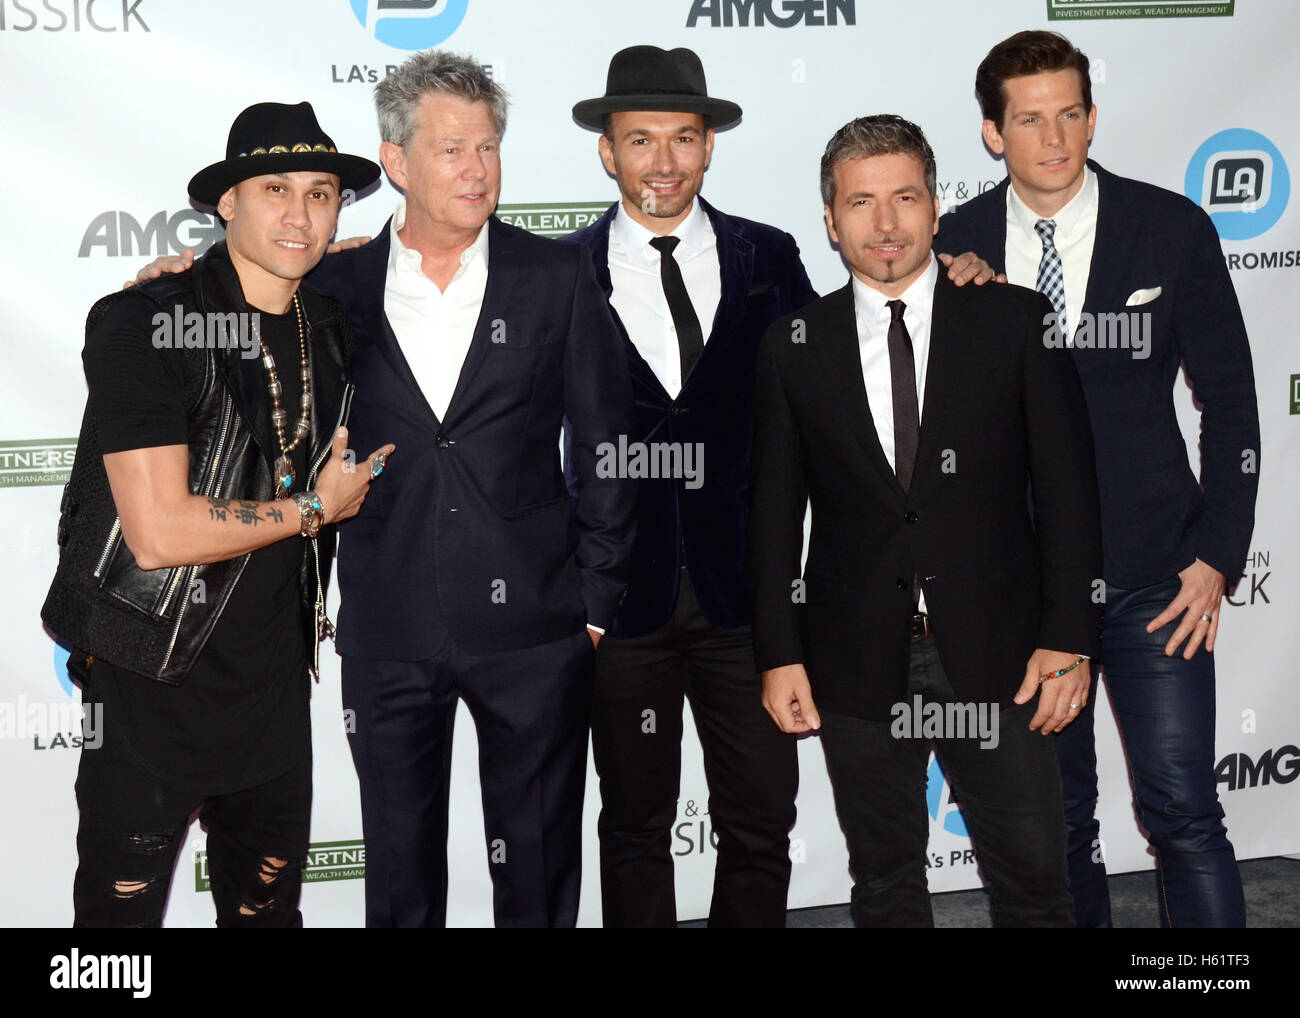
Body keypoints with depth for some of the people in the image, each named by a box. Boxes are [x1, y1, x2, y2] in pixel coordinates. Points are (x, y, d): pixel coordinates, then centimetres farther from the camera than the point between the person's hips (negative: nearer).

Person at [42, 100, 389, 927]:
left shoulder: (331, 328, 4)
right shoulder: (143, 325, -16)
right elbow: (158, 532, -23)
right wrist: (314, 506, -13)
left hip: (272, 679, 6)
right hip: (149, 682, -6)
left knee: (269, 903, 17)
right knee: (123, 903, 7)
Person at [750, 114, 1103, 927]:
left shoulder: (1017, 321, 0)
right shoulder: (794, 346, 4)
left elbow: (1067, 486, -1)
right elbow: (776, 512, 5)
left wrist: (1069, 637, -7)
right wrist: (779, 654, 0)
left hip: (996, 652, -1)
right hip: (856, 662, 1)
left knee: (1033, 878, 6)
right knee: (885, 883, 13)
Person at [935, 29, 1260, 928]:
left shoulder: (1171, 229, -2)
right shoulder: (955, 247, 1)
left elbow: (1229, 400, 1)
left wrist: (1217, 557, -5)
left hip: (1151, 575, -1)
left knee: (1183, 811, -3)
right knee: (1055, 816, 12)